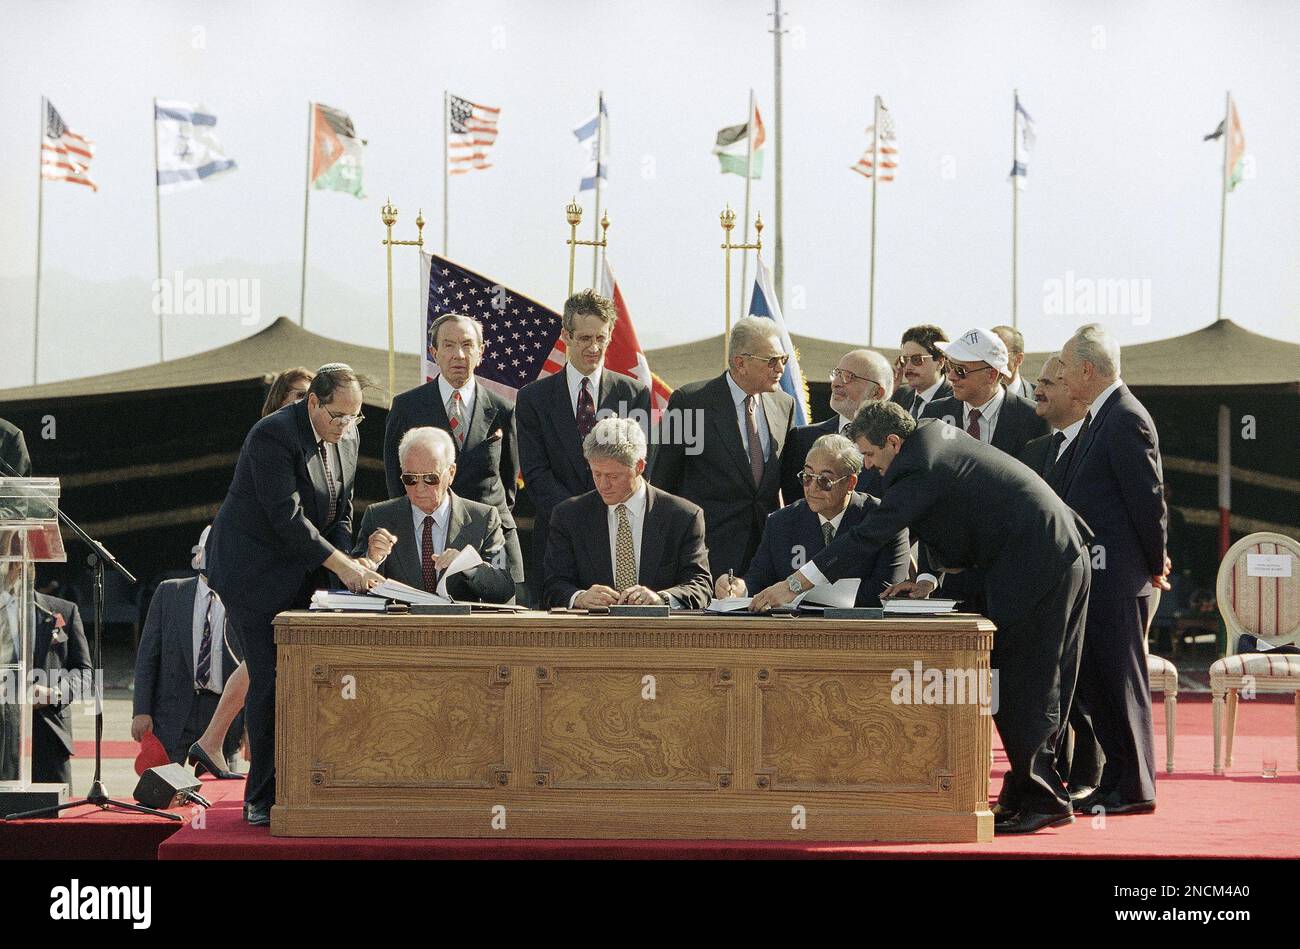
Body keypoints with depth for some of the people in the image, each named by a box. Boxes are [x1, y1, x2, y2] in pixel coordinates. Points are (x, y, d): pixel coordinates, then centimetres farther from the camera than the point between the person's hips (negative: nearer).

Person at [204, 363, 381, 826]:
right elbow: (287, 516, -25)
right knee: (270, 681, -9)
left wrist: (349, 562, -6)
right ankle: (262, 799, -3)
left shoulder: (346, 439, 4)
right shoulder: (274, 435, -21)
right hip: (254, 575, -7)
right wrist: (340, 564, -26)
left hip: (299, 578, 8)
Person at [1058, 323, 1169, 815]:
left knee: (1119, 679, -4)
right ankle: (1116, 781, 19)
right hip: (1093, 576, 10)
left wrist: (1155, 564, -6)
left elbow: (1149, 497, -15)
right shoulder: (1098, 417, 15)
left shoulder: (1126, 419, -15)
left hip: (1116, 577, -10)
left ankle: (1133, 789, 1)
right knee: (1094, 681, 12)